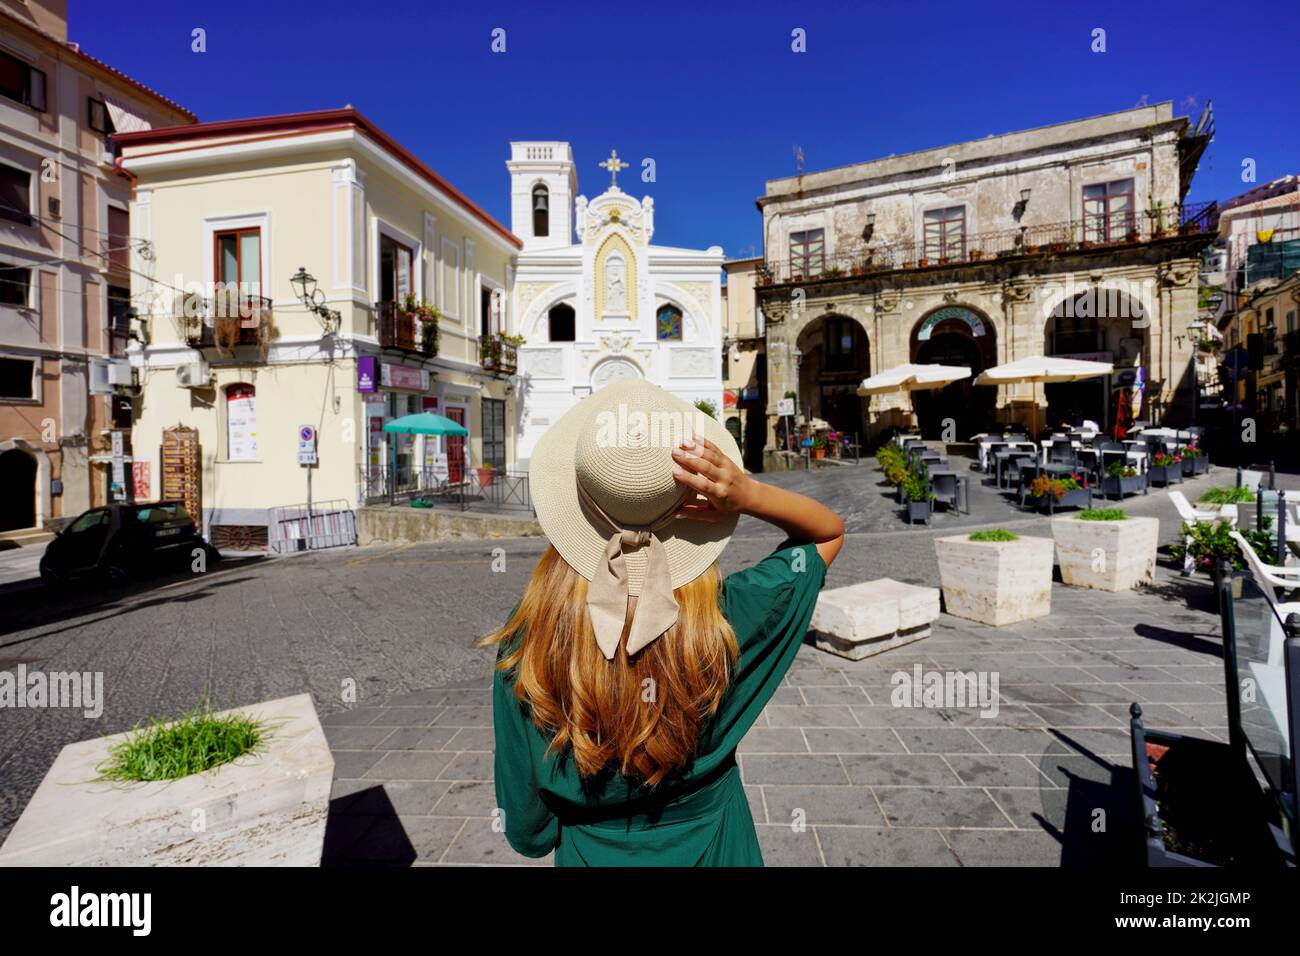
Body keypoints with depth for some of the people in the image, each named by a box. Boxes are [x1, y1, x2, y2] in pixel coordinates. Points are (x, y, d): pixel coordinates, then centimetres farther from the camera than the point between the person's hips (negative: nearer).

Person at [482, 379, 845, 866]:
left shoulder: (526, 641, -26)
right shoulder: (727, 618, -27)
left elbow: (526, 828, -13)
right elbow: (830, 530, -9)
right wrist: (750, 495, -27)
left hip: (588, 853, 1)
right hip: (711, 847, 0)